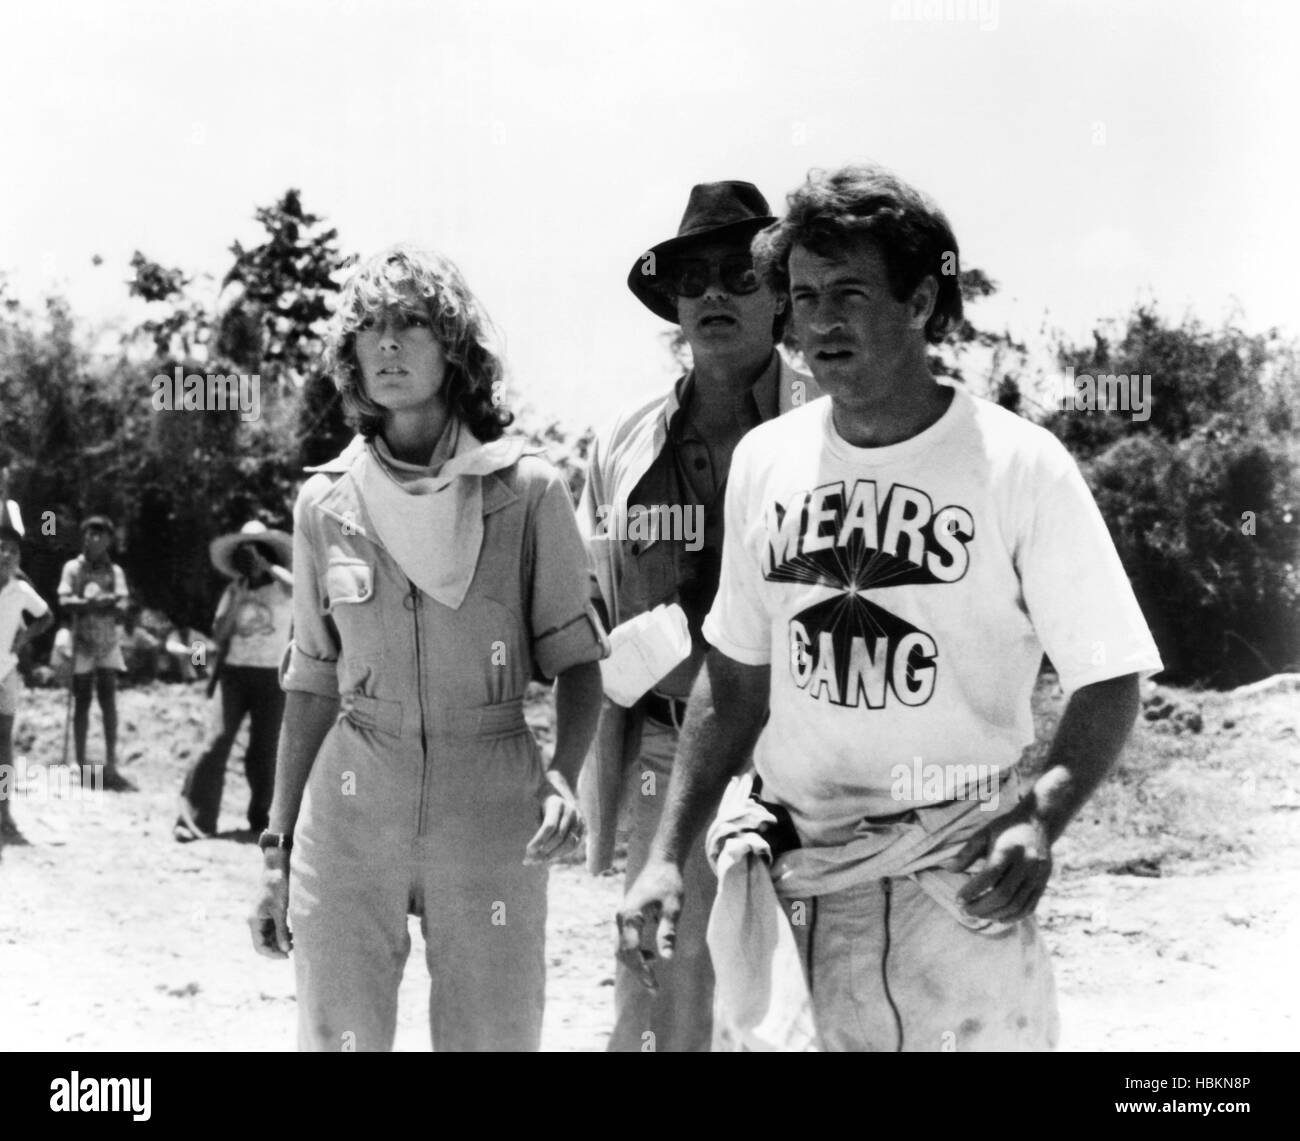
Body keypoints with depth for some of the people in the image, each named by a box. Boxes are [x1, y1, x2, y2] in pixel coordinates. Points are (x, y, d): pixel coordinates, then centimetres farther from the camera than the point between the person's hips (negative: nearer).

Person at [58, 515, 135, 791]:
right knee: (82, 702, 3)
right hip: (81, 643, -2)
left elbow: (122, 606, -2)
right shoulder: (73, 567, 3)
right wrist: (105, 602, -18)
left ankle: (111, 765, -1)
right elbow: (65, 602, -8)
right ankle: (81, 765, 8)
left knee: (109, 701, -2)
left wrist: (88, 603, -16)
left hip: (108, 644, 2)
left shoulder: (115, 571, 9)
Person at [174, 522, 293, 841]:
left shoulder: (282, 589, 1)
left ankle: (259, 817, 16)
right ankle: (195, 817, -11)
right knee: (220, 740, -10)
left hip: (271, 676, -2)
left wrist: (268, 567, -16)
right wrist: (236, 602, -5)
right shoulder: (233, 591, 12)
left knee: (265, 749, 1)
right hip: (235, 672, 2)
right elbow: (219, 635, 5)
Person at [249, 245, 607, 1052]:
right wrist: (278, 851, 10)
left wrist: (564, 775, -18)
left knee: (493, 1037, 1)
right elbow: (313, 686, 11)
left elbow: (577, 660, 1)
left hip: (490, 808, -2)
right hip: (349, 808, 2)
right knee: (337, 1036, 3)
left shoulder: (525, 489, -3)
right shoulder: (327, 500, 5)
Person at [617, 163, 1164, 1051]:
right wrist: (667, 857, 6)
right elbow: (734, 680, 11)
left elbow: (1108, 681, -5)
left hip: (959, 878, -4)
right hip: (792, 872, 4)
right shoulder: (765, 460, 5)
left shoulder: (1019, 466, -8)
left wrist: (1042, 819, -22)